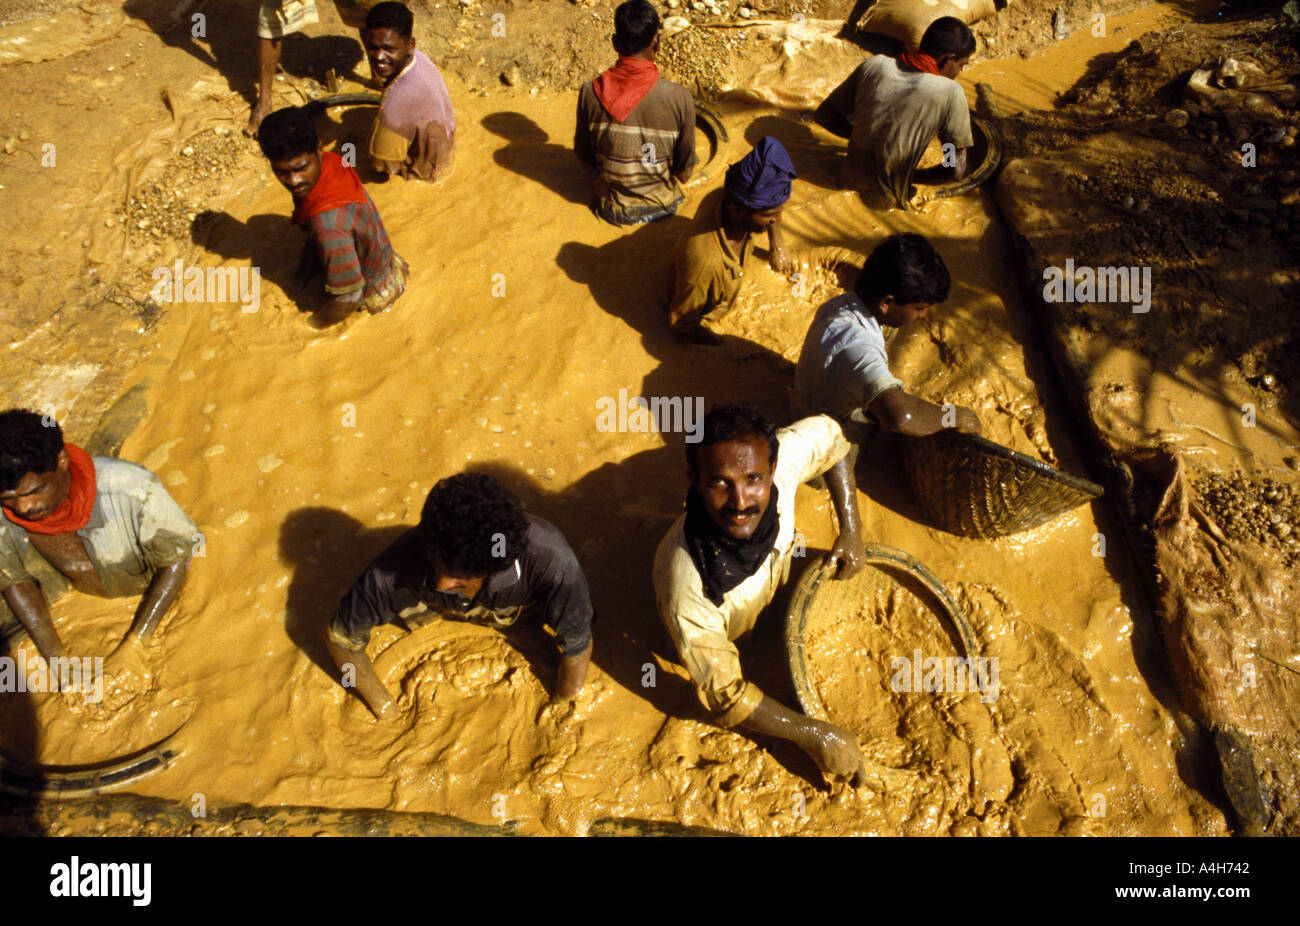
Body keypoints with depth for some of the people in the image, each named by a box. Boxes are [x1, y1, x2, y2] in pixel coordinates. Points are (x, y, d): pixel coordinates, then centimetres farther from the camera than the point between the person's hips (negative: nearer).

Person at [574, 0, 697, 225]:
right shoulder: (680, 98, -22)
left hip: (613, 211, 1)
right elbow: (685, 170, -11)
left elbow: (584, 159, -4)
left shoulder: (590, 93, -18)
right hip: (662, 207, -1)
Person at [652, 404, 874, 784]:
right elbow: (725, 697, -33)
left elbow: (828, 433, -14)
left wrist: (851, 531, -15)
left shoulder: (781, 459, -40)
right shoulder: (689, 588, -49)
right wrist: (814, 735, -32)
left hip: (774, 581, 4)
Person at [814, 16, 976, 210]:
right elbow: (956, 170, -20)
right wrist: (914, 176, -4)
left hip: (852, 179, 6)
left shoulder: (874, 65, -9)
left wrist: (860, 135, 8)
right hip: (886, 199, -6)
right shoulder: (950, 93, -21)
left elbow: (823, 115, -1)